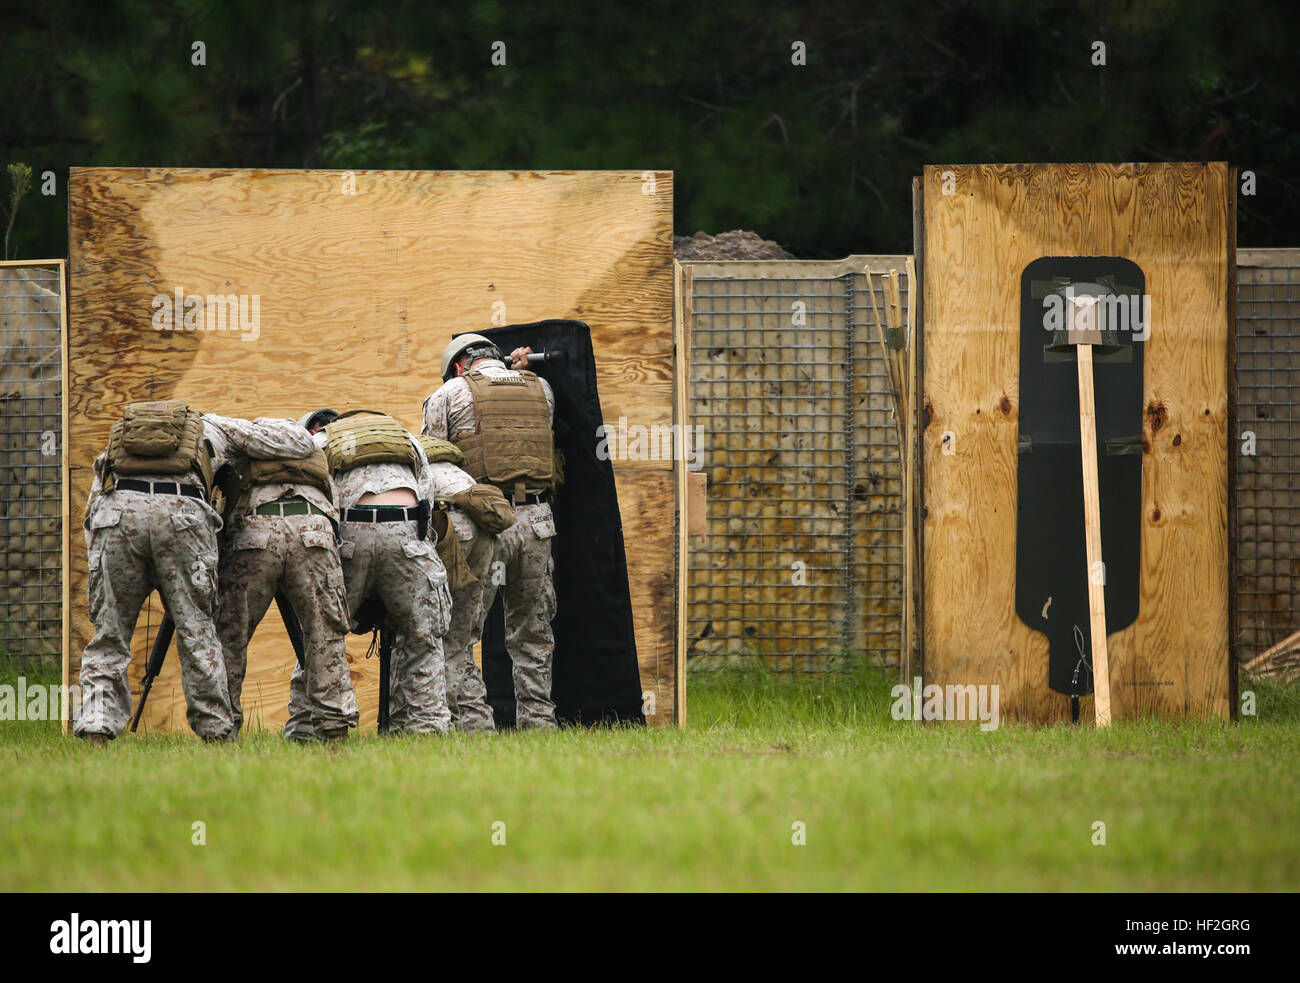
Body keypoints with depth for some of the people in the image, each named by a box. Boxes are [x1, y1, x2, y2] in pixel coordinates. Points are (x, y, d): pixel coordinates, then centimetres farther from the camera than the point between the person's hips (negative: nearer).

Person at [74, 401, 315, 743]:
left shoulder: (112, 445, 39)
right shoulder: (212, 427, 34)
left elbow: (91, 521, 29)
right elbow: (296, 440, 30)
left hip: (118, 510, 1)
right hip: (181, 511, -1)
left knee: (108, 637, 9)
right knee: (196, 632, 9)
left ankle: (95, 728, -4)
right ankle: (217, 732, 10)